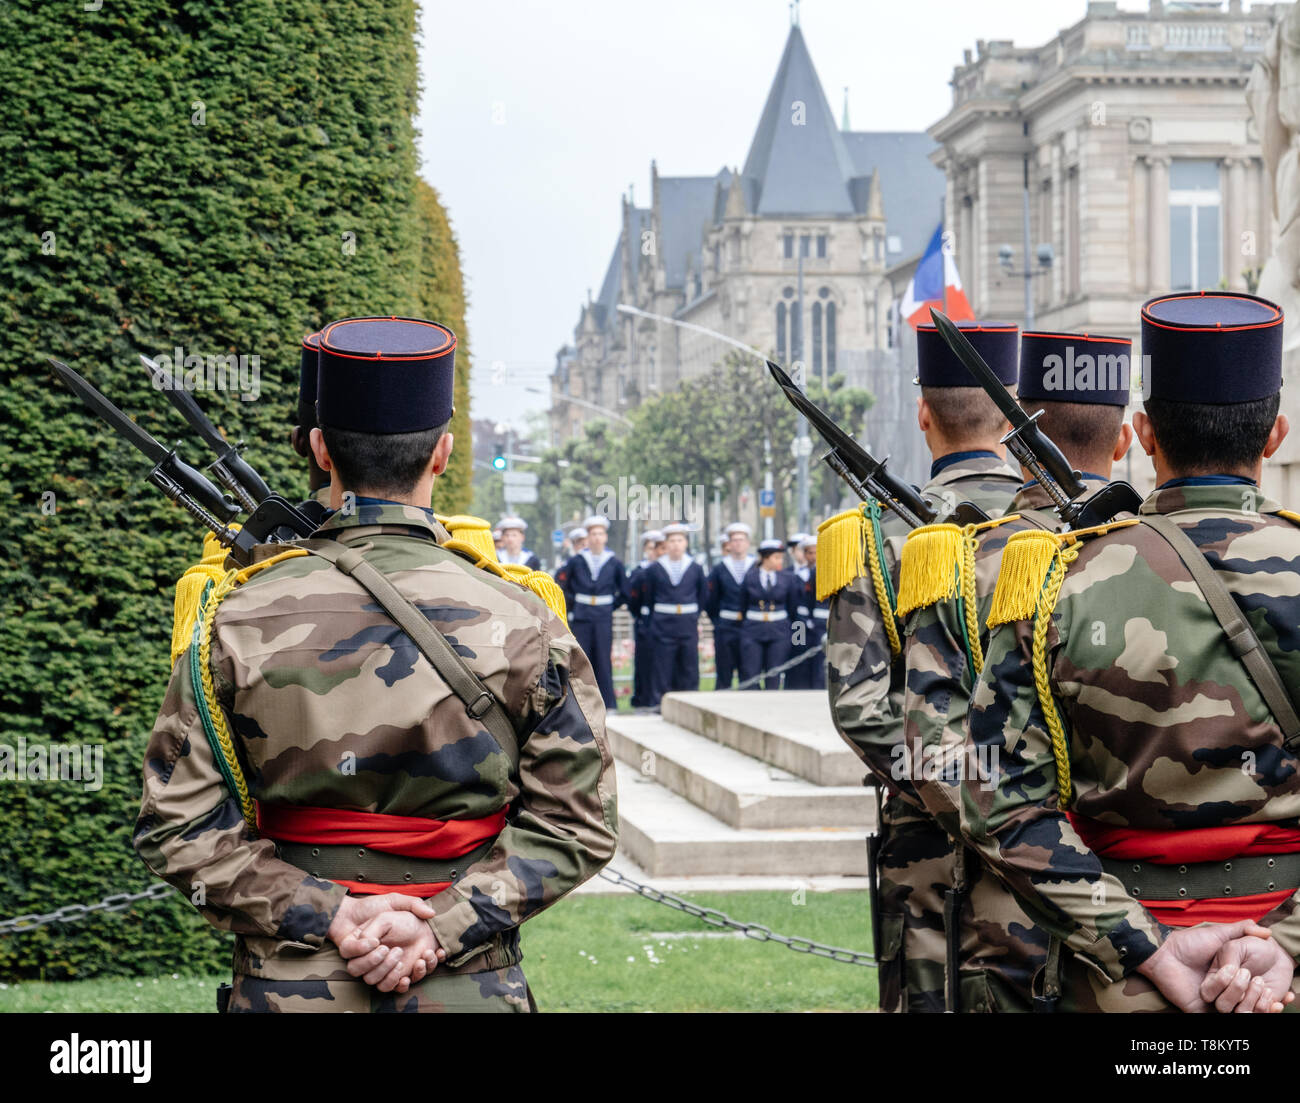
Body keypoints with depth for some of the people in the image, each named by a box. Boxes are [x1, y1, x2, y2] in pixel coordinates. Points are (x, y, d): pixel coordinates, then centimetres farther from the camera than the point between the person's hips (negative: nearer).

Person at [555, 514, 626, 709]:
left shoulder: (614, 563, 3)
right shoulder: (576, 561, 2)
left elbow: (624, 593, 11)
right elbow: (559, 583, 10)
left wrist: (611, 606, 4)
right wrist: (572, 604, 6)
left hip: (604, 618, 0)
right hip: (581, 617, 0)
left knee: (603, 660, -2)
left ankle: (608, 703, 2)